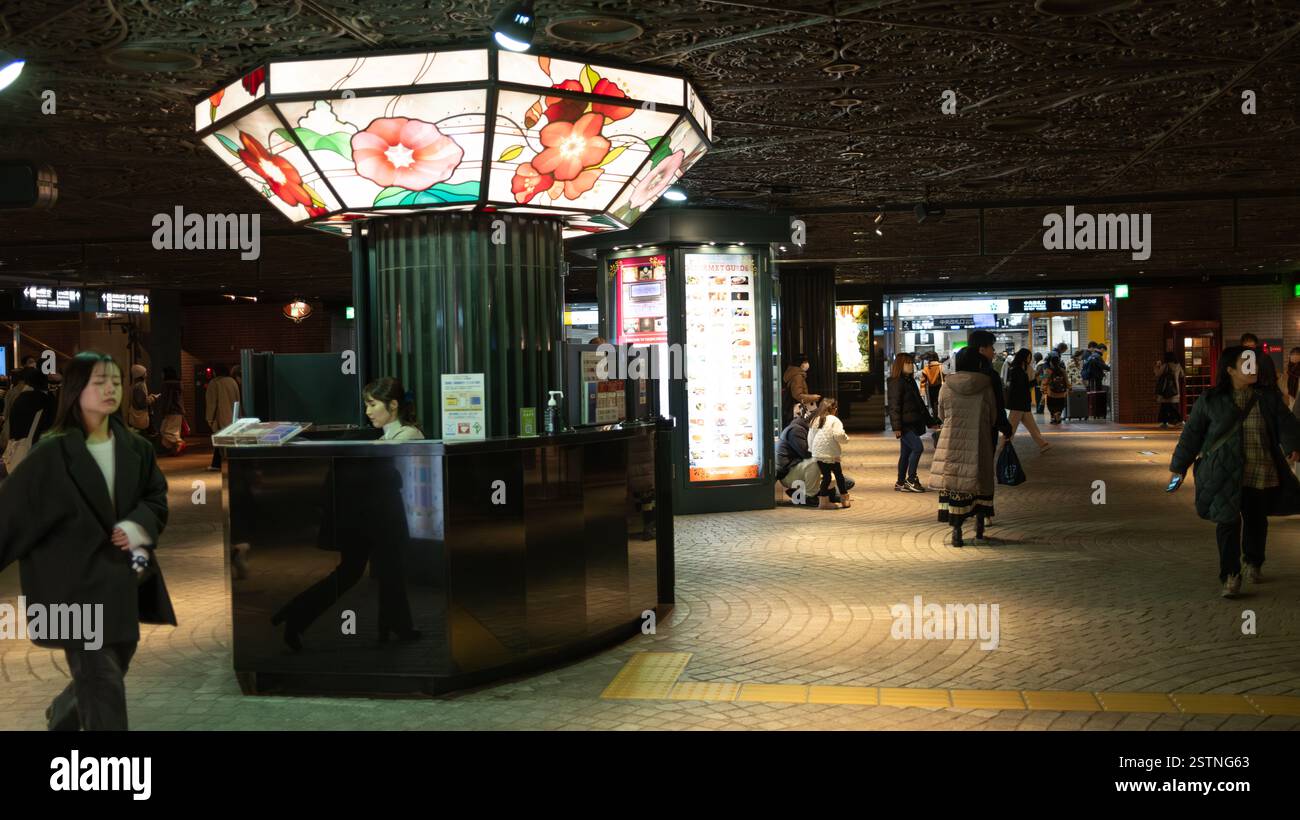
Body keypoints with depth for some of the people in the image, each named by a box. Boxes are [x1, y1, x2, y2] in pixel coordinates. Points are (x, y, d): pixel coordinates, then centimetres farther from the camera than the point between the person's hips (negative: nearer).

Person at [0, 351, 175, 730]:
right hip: (75, 584, -6)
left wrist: (139, 527, -9)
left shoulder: (135, 448, 4)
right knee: (102, 685, -7)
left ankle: (61, 715, 50)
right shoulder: (52, 453, -11)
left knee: (104, 675, 20)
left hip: (122, 581, 6)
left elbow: (157, 498, 11)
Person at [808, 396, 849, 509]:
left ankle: (823, 501, 10)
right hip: (831, 454, -5)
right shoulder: (834, 420, -7)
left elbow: (810, 438, 12)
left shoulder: (814, 421, 10)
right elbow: (838, 435, -19)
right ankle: (844, 500, 18)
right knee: (839, 475, 10)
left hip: (817, 454, 5)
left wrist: (811, 449, 22)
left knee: (826, 476, 12)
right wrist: (845, 437, 1)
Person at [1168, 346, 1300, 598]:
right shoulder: (1210, 401, 2)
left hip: (1261, 473, 3)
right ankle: (1230, 577, -2)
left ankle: (1254, 564, 39)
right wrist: (1178, 467, 9)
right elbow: (1192, 434, 6)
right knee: (1228, 522, -8)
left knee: (1256, 521, 14)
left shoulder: (1269, 398, 8)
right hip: (1225, 475, -2)